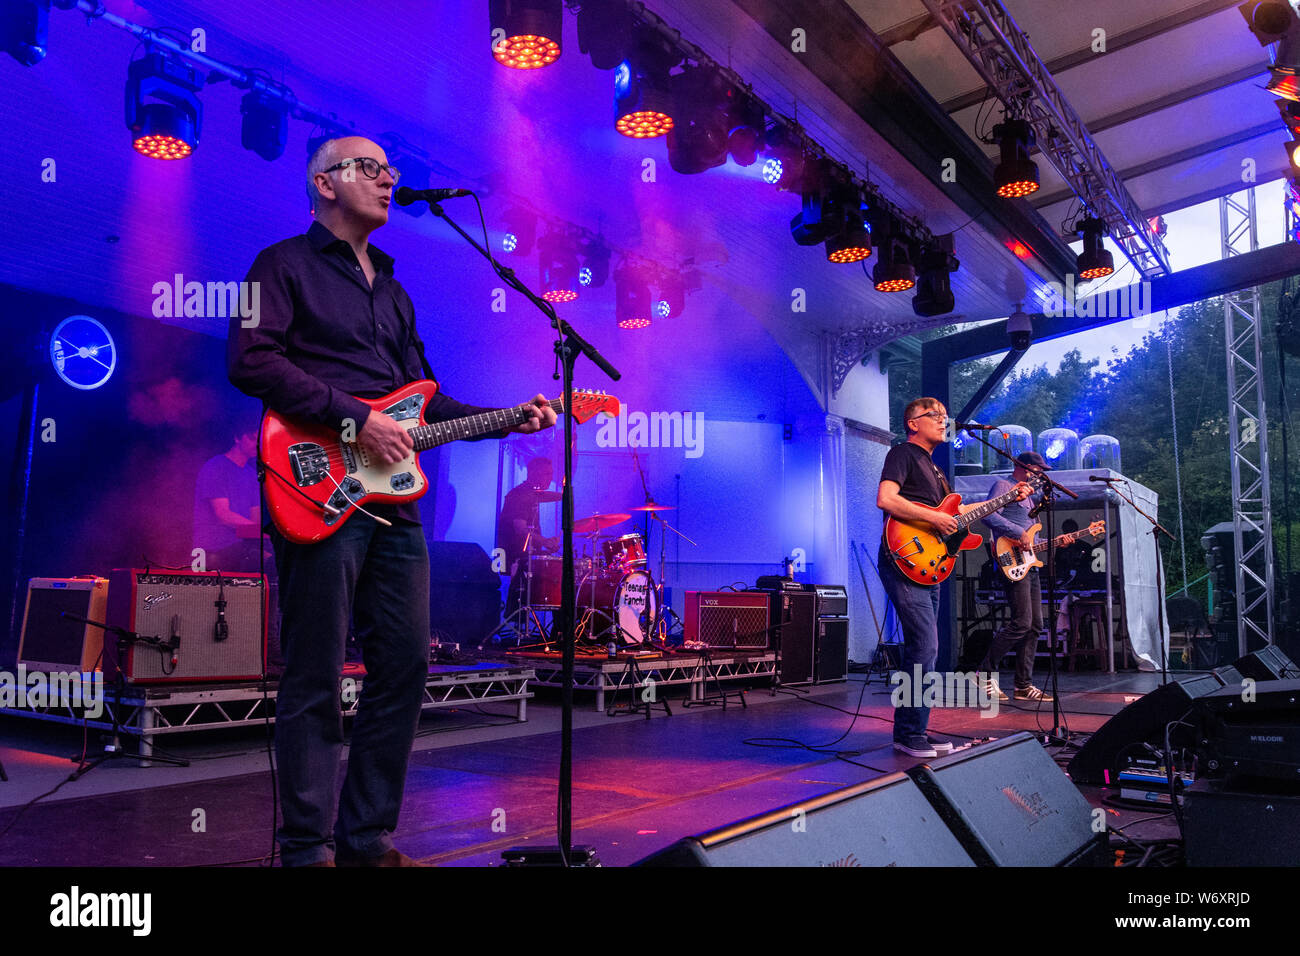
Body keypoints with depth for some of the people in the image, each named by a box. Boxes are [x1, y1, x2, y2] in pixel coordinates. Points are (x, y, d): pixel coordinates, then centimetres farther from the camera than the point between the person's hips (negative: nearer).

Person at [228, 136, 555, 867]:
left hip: (393, 498, 7)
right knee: (316, 681, -2)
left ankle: (366, 836, 19)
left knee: (405, 665, 6)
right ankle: (308, 848, 10)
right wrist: (354, 418, -16)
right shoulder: (286, 265, 4)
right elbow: (251, 360, -11)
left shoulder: (393, 290, 26)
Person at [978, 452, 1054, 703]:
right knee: (1021, 622, -14)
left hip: (1029, 564, 10)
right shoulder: (1003, 486, -2)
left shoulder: (1027, 494, 26)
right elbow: (988, 514, -22)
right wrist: (1019, 534, -23)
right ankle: (986, 673, -4)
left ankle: (1024, 685, 11)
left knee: (1035, 625, 7)